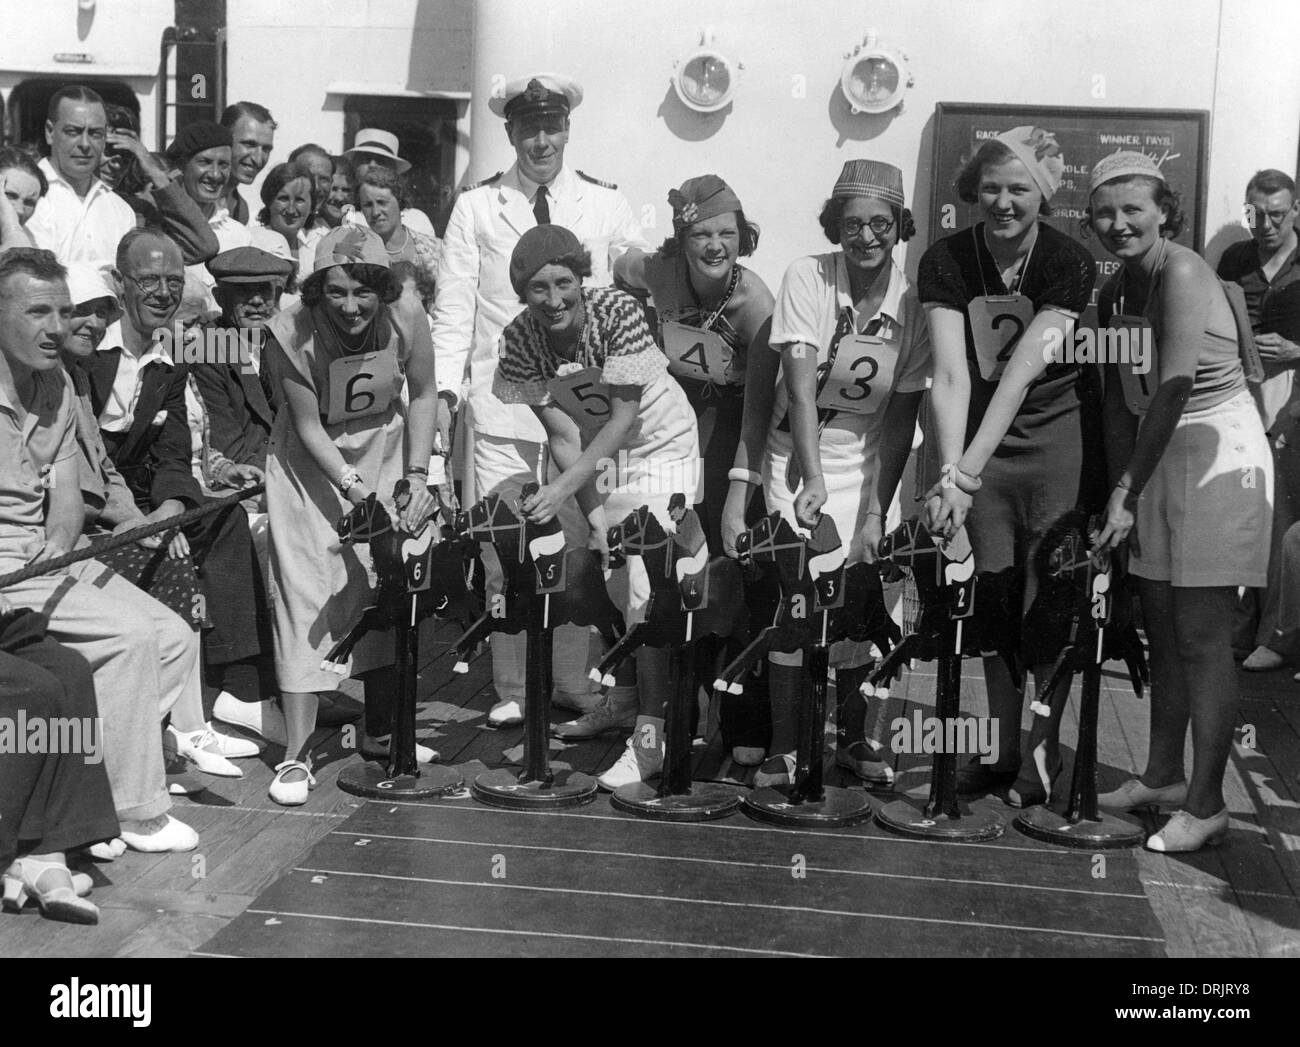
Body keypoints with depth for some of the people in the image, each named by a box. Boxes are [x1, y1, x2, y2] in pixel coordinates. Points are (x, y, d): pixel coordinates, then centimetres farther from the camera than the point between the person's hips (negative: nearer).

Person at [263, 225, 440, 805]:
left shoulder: (406, 318, -19)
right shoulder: (290, 333, -26)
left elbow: (423, 395, -4)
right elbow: (308, 427, -18)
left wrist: (416, 475, -10)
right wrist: (354, 490, -27)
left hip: (383, 451, 3)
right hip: (311, 464, -3)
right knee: (306, 594, -8)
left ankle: (380, 731, 22)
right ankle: (296, 754, -3)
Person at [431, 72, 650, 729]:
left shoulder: (605, 206, 11)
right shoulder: (476, 208, 10)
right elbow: (453, 305, 6)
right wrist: (445, 385, -4)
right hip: (501, 404, 0)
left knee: (579, 548, 0)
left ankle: (576, 682, 12)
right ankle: (513, 690, 12)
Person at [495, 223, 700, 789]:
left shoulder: (616, 311, -26)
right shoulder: (520, 338, -15)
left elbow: (624, 417, -27)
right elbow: (563, 434, -15)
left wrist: (564, 487, -36)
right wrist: (595, 515, -24)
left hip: (657, 446, -4)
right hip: (592, 454, 5)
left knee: (645, 587, -15)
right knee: (597, 579, 4)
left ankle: (652, 735, -10)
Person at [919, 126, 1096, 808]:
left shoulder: (1068, 264, -13)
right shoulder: (946, 261, -8)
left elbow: (1023, 371, -23)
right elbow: (951, 374, -17)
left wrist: (964, 473, -31)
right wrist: (951, 472, -30)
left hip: (1055, 445, -2)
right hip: (981, 446, 2)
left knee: (1046, 606, -1)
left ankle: (1040, 757, 12)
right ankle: (1001, 748, 21)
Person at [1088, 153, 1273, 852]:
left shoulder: (1183, 274, -19)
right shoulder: (1115, 290, 8)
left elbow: (1173, 391, -27)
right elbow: (1121, 402, 8)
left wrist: (1127, 496, -25)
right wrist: (1120, 492, 2)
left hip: (1218, 453, -8)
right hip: (1159, 457, 8)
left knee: (1202, 636, -5)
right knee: (1161, 626, 14)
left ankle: (1205, 805, 5)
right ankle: (1161, 776, 28)